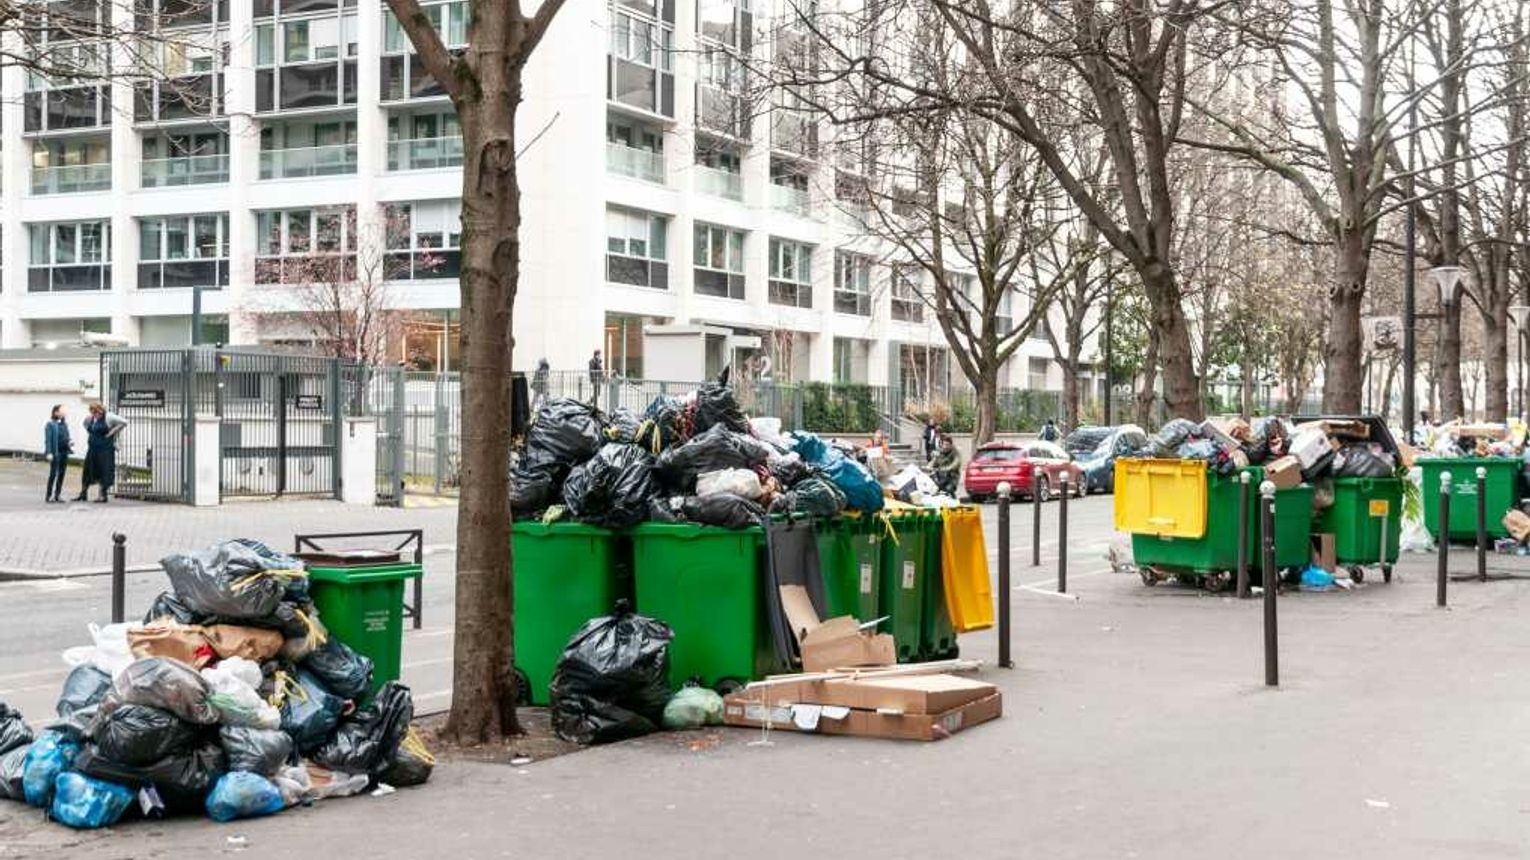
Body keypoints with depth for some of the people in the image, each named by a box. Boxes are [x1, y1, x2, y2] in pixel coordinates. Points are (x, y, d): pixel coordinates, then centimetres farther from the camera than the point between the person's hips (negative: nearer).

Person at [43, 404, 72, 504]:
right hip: (55, 453, -7)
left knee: (61, 474, 8)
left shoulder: (64, 424, 14)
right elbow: (48, 439, -11)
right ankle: (48, 495, 2)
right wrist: (49, 453, -17)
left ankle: (57, 495, 15)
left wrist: (69, 443, 1)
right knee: (53, 473, -5)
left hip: (64, 452, 7)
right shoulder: (51, 424, -7)